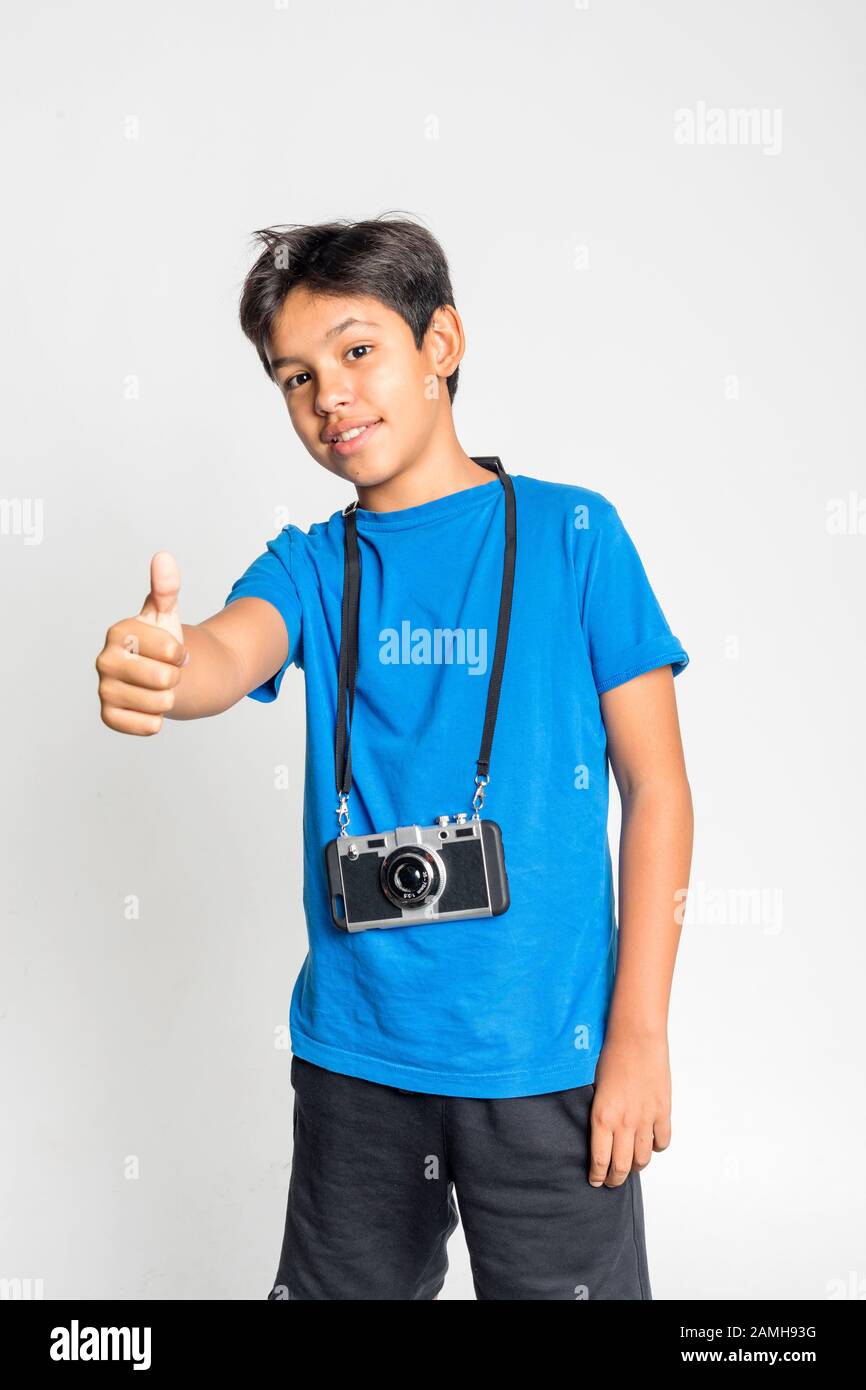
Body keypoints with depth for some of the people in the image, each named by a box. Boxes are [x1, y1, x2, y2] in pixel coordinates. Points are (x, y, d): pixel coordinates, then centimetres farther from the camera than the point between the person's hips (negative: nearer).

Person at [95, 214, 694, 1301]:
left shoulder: (571, 532, -4)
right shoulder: (309, 567, 5)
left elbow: (655, 783, -4)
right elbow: (234, 650, -18)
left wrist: (639, 1031, -8)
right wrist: (158, 667, -42)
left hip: (545, 1052, -3)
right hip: (351, 1047, 3)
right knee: (343, 1283, 19)